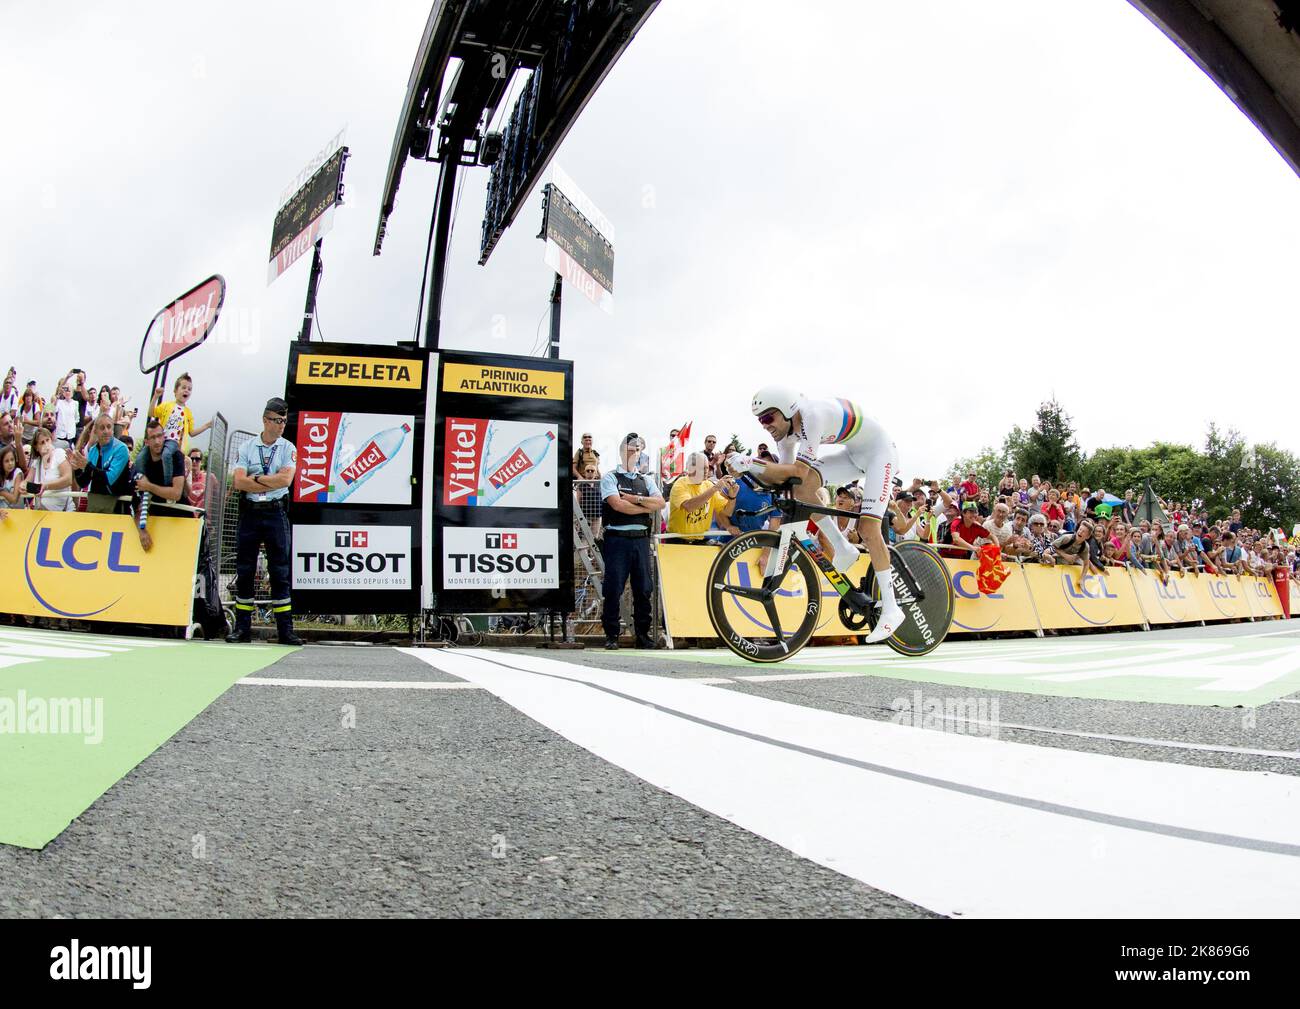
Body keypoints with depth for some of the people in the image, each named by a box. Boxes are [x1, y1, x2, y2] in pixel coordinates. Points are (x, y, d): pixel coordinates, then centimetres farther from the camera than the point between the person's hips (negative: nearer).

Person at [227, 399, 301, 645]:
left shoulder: (288, 448, 4)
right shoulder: (247, 447, 5)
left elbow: (286, 479, -11)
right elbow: (238, 482, -6)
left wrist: (256, 478, -6)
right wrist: (271, 483, -11)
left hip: (276, 514, -1)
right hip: (249, 513, 1)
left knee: (280, 572, -1)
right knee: (244, 571, 5)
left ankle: (285, 629, 2)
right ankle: (242, 627, 14)